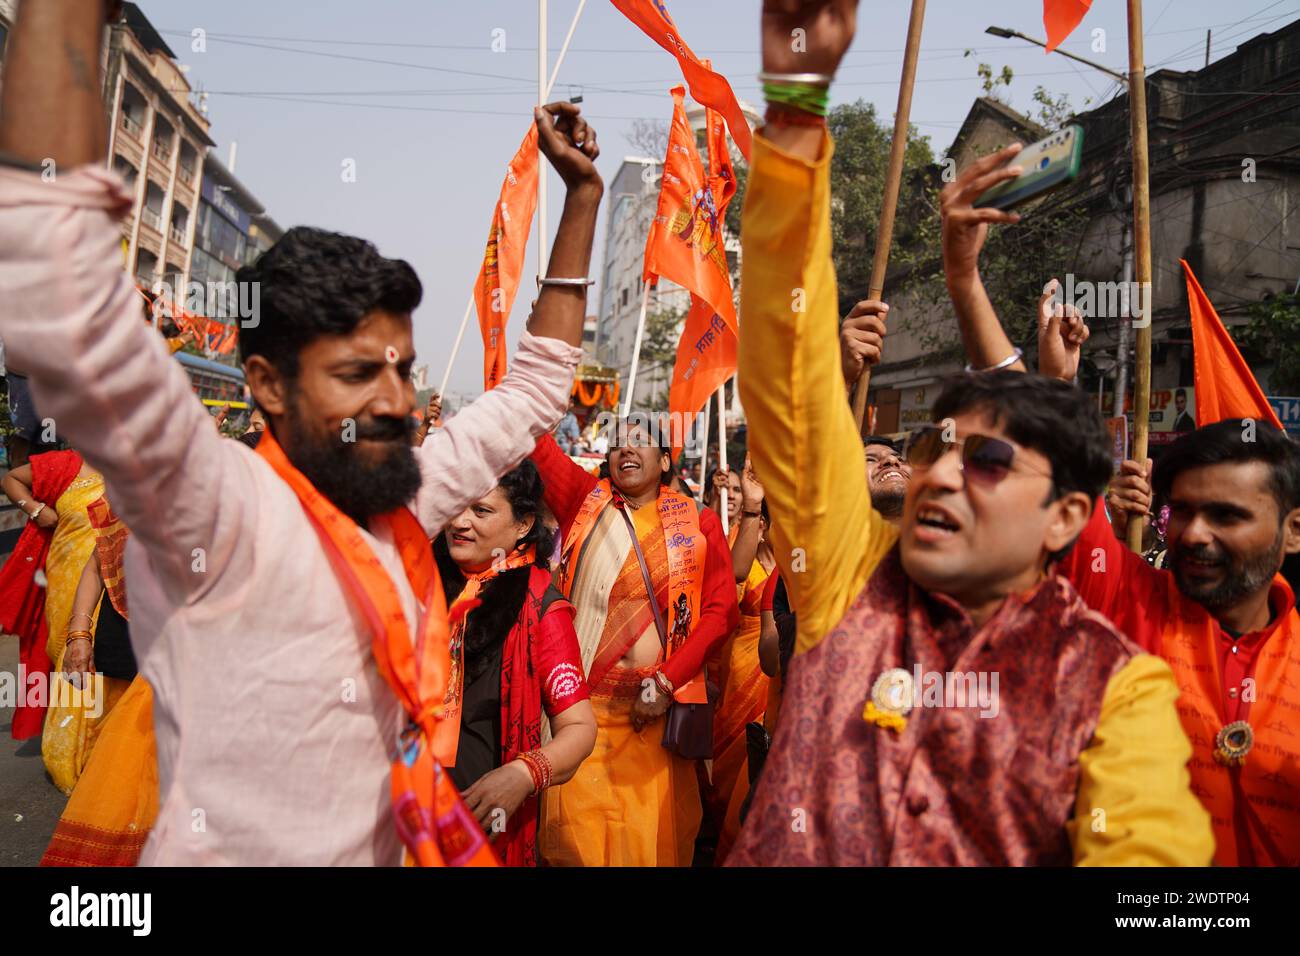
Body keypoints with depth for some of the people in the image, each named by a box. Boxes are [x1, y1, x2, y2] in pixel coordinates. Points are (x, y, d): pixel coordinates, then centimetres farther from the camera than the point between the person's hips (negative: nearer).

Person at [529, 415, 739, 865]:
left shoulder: (698, 523, 5)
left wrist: (667, 682, -9)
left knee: (655, 839, 6)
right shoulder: (584, 499, 7)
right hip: (582, 705, 0)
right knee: (576, 835, 3)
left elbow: (721, 611, -1)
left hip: (658, 708, 0)